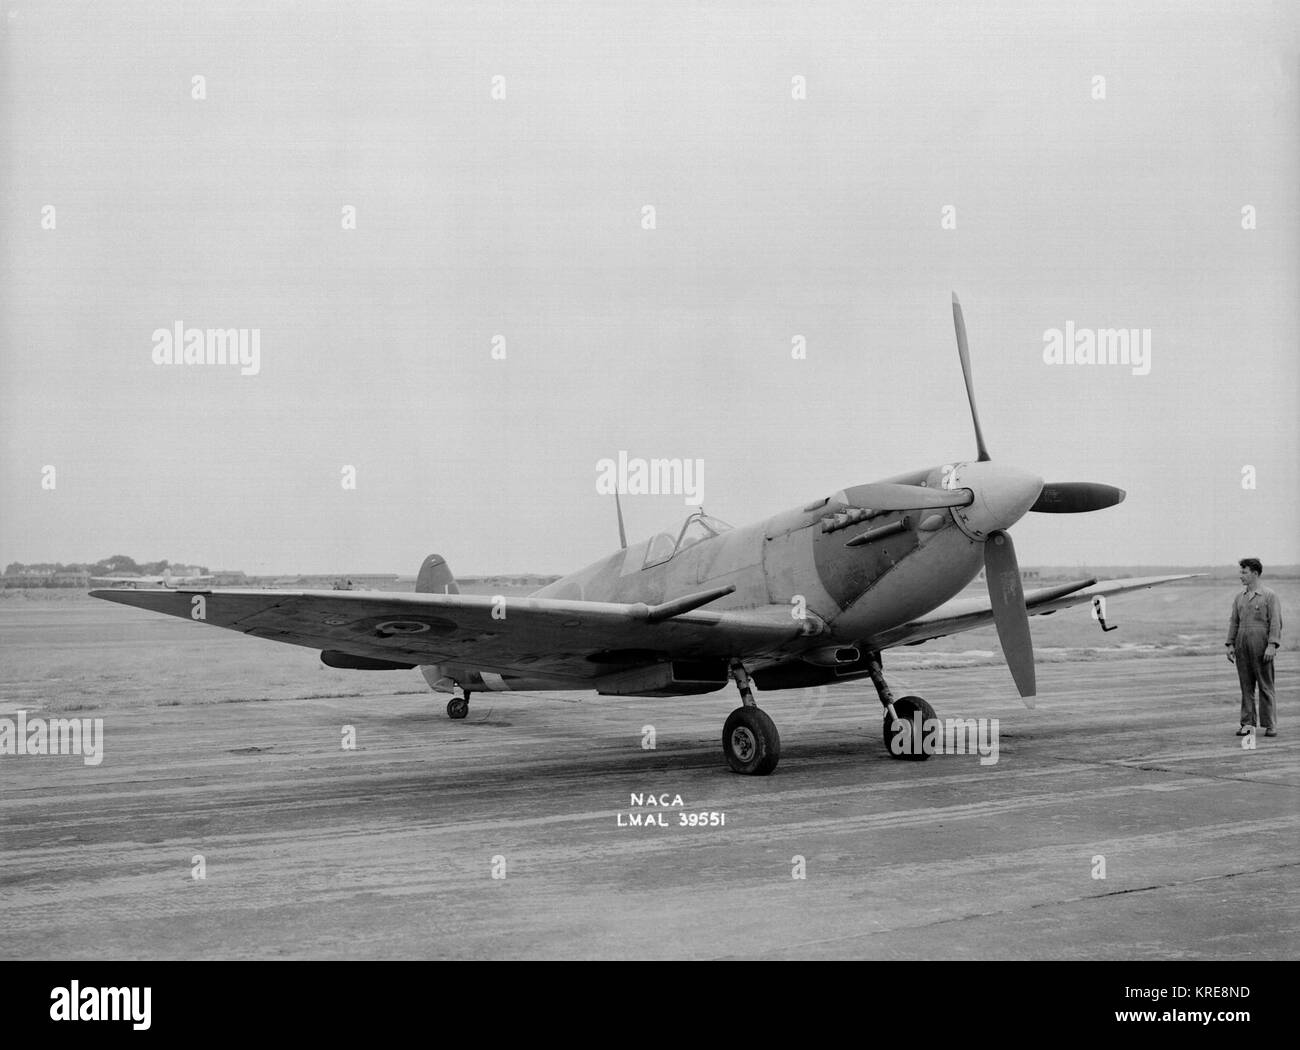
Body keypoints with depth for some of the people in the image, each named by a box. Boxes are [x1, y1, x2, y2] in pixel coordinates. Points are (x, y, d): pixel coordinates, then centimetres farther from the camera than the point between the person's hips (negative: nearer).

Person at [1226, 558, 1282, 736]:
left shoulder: (1269, 596, -1)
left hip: (1261, 645, -5)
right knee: (1246, 686, 4)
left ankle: (1270, 725, 2)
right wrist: (1230, 644, 8)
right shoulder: (1239, 598, 15)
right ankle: (1248, 724, 8)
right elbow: (1233, 622, 16)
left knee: (1265, 686, -3)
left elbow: (1276, 622, -6)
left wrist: (1272, 645, -14)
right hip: (1242, 645, 5)